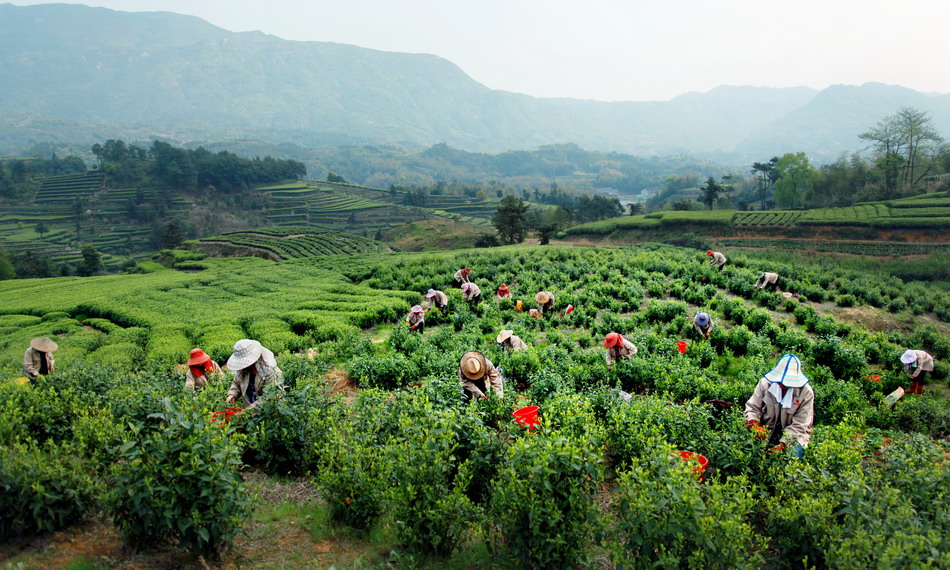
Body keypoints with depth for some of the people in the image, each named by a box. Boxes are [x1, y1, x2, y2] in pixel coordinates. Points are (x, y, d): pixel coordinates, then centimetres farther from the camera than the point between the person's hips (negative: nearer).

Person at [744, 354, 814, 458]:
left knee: (794, 454, -29)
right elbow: (752, 407, -2)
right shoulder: (765, 383, -6)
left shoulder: (806, 392, -10)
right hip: (767, 431, 1)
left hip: (794, 435, -1)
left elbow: (799, 425, -12)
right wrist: (754, 424, -24)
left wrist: (783, 444, -24)